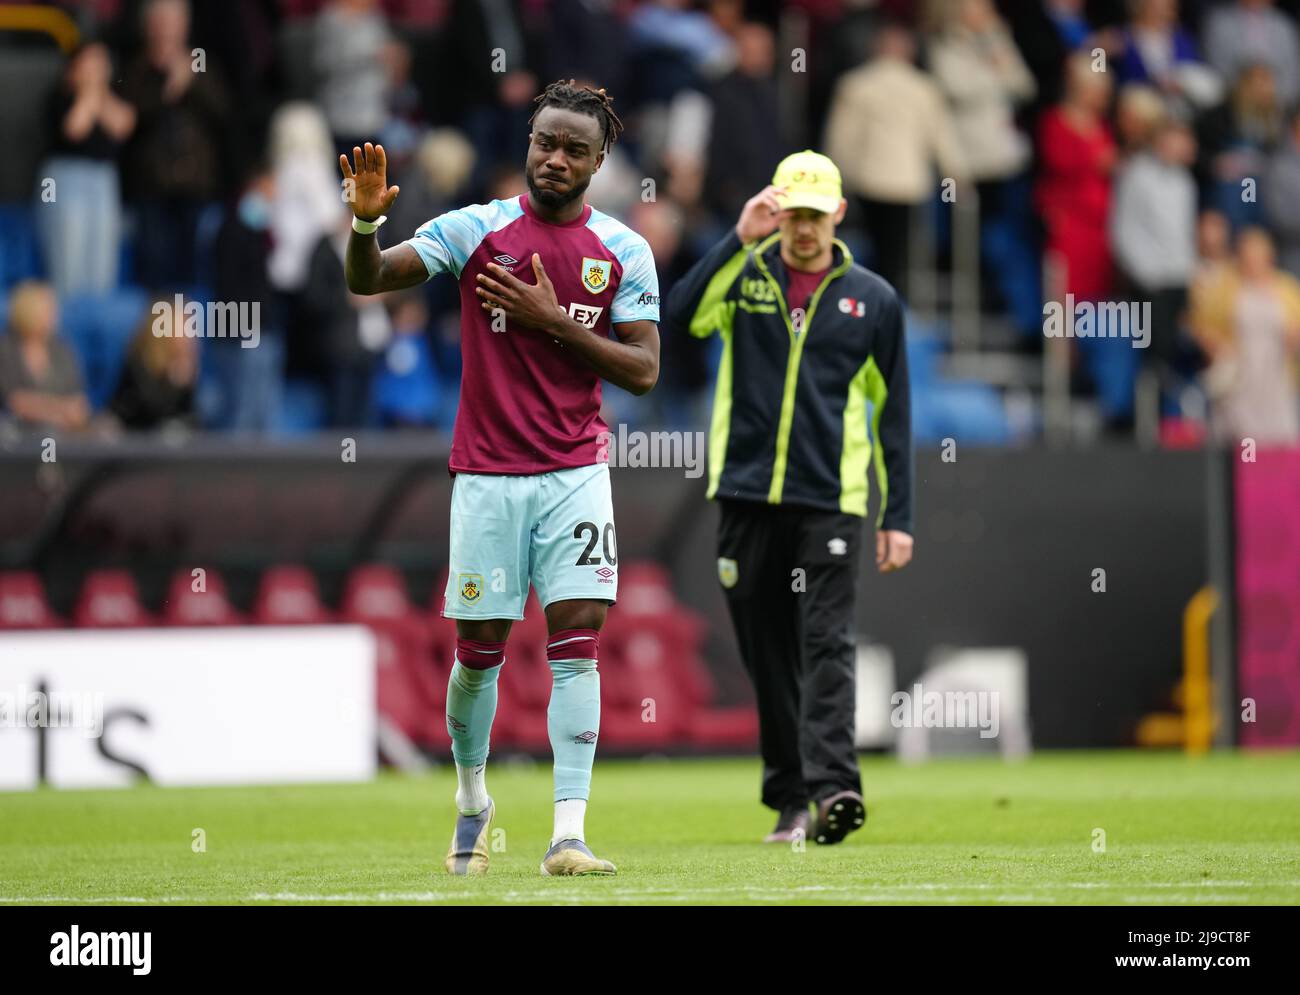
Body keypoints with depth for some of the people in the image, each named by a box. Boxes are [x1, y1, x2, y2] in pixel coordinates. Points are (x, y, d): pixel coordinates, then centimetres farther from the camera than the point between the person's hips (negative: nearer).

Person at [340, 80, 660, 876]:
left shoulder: (624, 252, 3)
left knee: (577, 636, -10)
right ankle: (473, 801, 29)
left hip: (575, 473, 0)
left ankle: (569, 832, -12)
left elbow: (644, 370, -1)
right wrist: (367, 219, -26)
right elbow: (366, 282, -5)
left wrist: (554, 321, -11)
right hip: (487, 474, 0)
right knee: (480, 648, 4)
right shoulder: (475, 230, 0)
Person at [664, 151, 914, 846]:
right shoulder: (743, 276, 7)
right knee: (767, 654, 6)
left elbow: (893, 414, 10)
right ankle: (788, 797, 13)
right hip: (746, 494, 2)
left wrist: (897, 516, 4)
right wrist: (740, 239, -18)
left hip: (829, 501, -2)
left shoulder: (872, 299, 8)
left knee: (826, 645, -13)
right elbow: (680, 314, -14)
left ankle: (832, 788, -23)